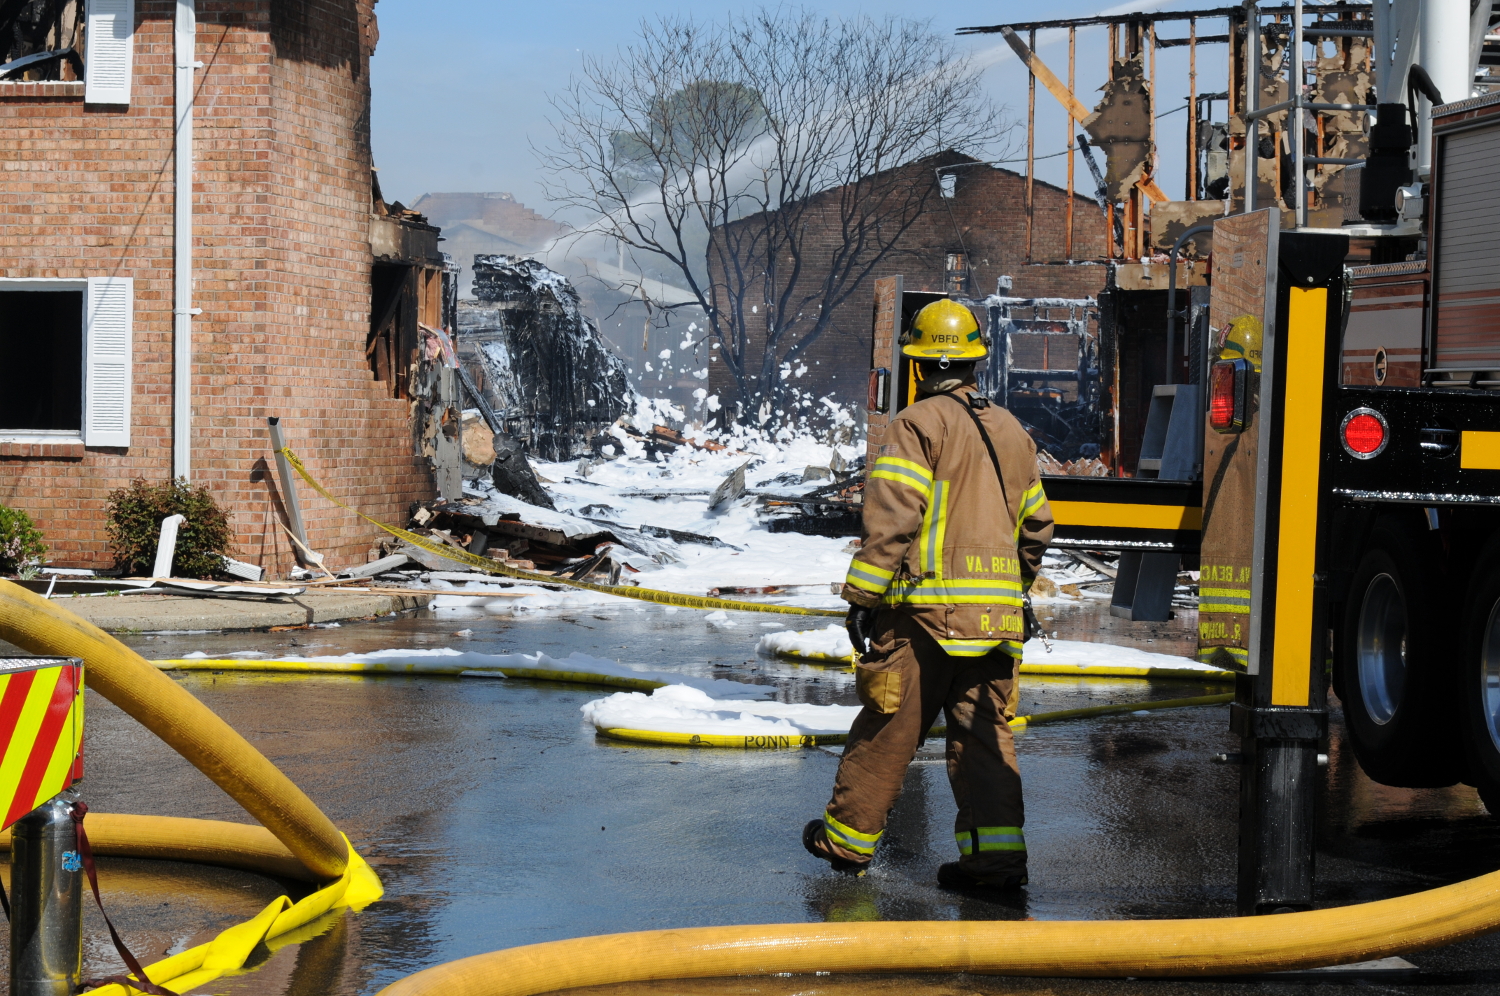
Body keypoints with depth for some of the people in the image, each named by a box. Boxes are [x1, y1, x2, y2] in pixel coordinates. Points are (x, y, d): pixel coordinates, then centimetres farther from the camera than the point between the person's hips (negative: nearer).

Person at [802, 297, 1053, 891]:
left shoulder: (917, 425, -5)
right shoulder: (1011, 431, 17)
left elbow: (891, 519, -13)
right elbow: (1036, 525, 23)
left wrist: (861, 596, -11)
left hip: (929, 603, -6)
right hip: (997, 611, 6)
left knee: (887, 728, 5)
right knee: (985, 731, 6)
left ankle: (848, 835, 17)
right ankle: (996, 851, -3)